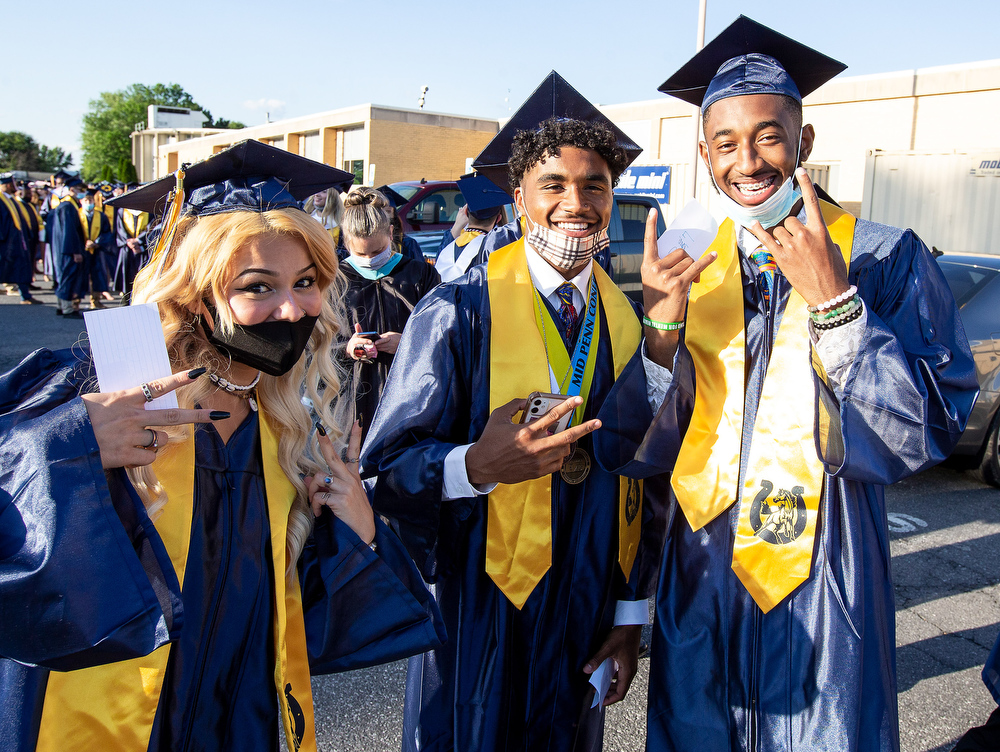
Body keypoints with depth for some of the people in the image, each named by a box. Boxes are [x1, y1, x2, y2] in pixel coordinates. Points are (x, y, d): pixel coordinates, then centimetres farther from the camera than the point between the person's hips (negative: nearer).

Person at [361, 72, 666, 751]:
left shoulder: (632, 323, 1)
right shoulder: (459, 312, -12)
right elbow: (388, 466, -13)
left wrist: (633, 612, 6)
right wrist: (478, 465, -34)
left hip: (588, 617, 4)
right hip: (480, 614, -3)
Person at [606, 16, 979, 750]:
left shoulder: (885, 257, -8)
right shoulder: (688, 268, 0)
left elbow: (932, 428, -16)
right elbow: (634, 449, -3)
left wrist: (830, 298, -24)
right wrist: (661, 327, -20)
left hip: (823, 576, -2)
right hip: (704, 575, 3)